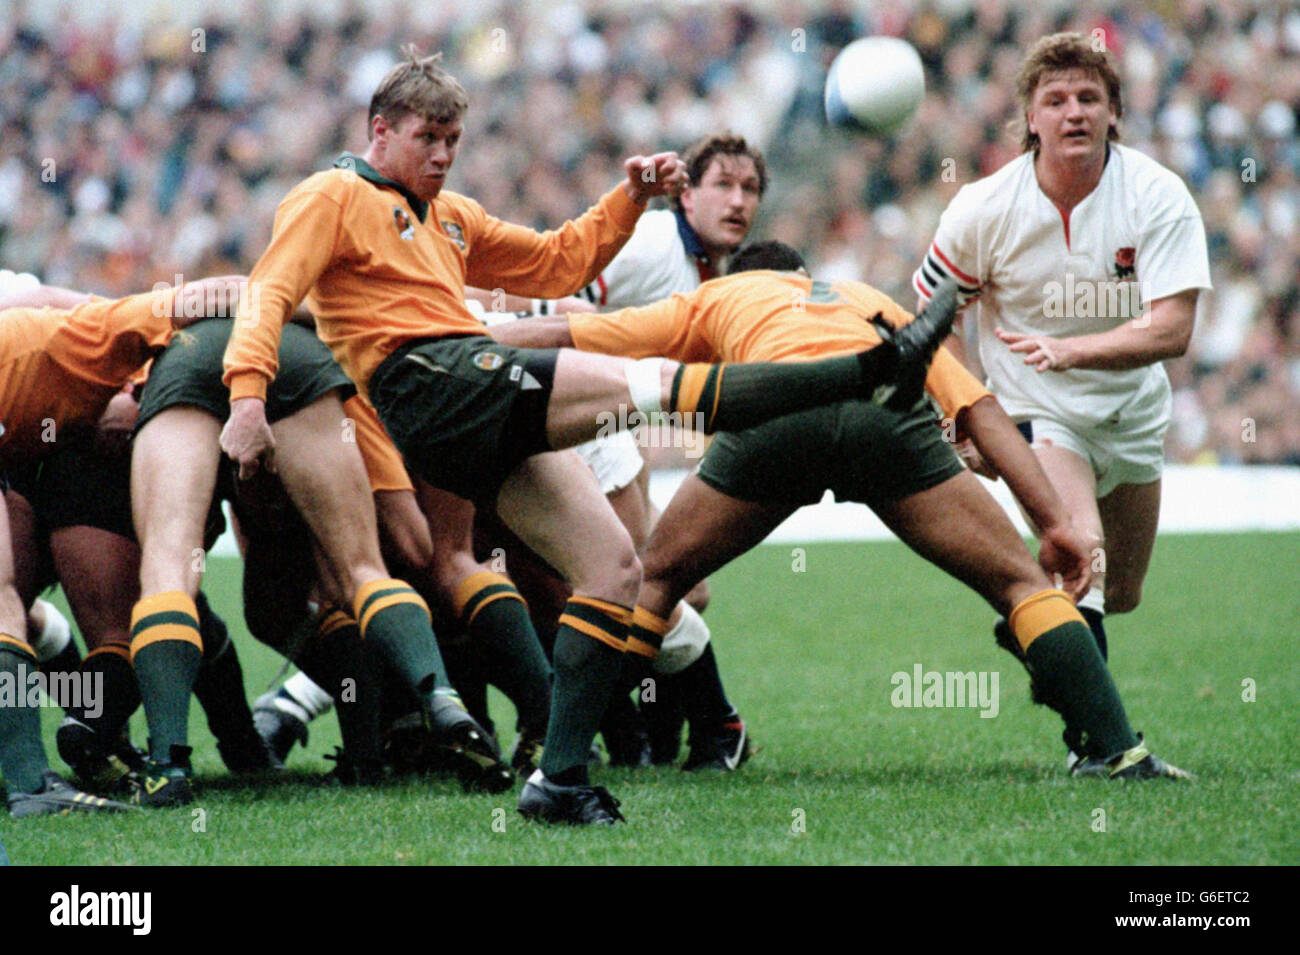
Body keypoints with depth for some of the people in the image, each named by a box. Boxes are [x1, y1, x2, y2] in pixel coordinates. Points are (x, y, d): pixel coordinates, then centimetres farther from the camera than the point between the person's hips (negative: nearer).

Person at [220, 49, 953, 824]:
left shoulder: (448, 216, 31)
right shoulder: (334, 198, 7)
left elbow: (557, 264, 36)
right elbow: (271, 295, -5)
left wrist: (630, 200, 22)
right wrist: (249, 396, -21)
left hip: (495, 426, 9)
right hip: (432, 383, -9)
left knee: (614, 566, 0)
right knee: (648, 382, -15)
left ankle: (561, 778, -3)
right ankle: (870, 369, -18)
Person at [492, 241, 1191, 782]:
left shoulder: (715, 299, 38)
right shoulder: (872, 303, 41)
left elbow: (563, 335, 36)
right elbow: (978, 410, 28)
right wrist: (1054, 522, 23)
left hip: (777, 408, -1)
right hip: (889, 413, 1)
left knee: (656, 577, 21)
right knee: (1022, 584, 10)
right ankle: (1121, 754, -3)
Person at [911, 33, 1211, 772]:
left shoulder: (1160, 197, -19)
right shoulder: (986, 208, -16)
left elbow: (1171, 330, -28)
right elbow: (929, 317, -1)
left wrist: (1068, 350, -40)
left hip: (1133, 408, 3)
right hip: (1034, 407, -3)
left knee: (1122, 595, 17)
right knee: (1083, 553, -28)